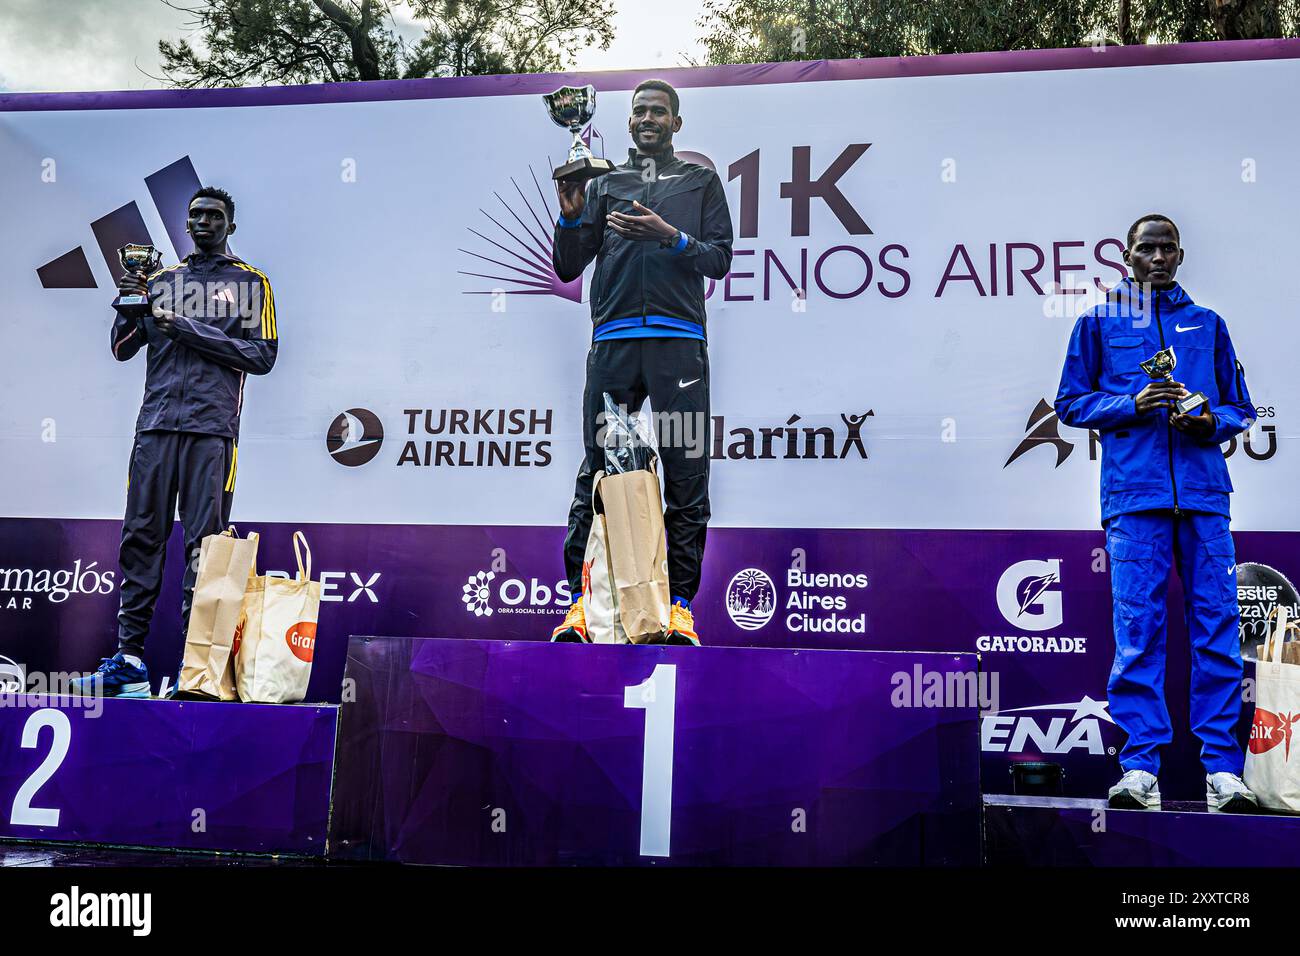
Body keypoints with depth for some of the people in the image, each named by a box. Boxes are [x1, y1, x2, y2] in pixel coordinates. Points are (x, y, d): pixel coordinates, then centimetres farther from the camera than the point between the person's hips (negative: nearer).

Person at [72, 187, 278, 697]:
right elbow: (123, 349, 18)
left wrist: (191, 330, -6)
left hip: (212, 427, -3)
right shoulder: (160, 280, 20)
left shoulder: (250, 283, 11)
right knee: (141, 536, -1)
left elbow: (263, 355, 0)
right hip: (156, 423, 3)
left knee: (205, 544, -6)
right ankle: (129, 659, 2)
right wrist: (128, 301, 0)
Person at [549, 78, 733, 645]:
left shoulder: (701, 182, 20)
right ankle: (580, 599, -1)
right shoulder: (602, 185, 23)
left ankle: (680, 603, 0)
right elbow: (568, 268, 18)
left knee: (686, 475, -5)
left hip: (679, 342, -1)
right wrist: (570, 216, 1)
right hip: (614, 342, 1)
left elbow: (720, 258, 8)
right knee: (597, 472, -4)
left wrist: (669, 236, -8)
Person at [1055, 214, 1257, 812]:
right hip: (1134, 494, -2)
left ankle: (1222, 770, 2)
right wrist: (1133, 404, -6)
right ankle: (1139, 769, -3)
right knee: (1137, 630, -7)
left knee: (1217, 627, -3)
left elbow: (1241, 407, 21)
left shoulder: (1207, 324, 20)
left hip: (1203, 492, 2)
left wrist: (1212, 422, -2)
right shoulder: (1098, 323, 15)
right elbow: (1071, 403, 11)